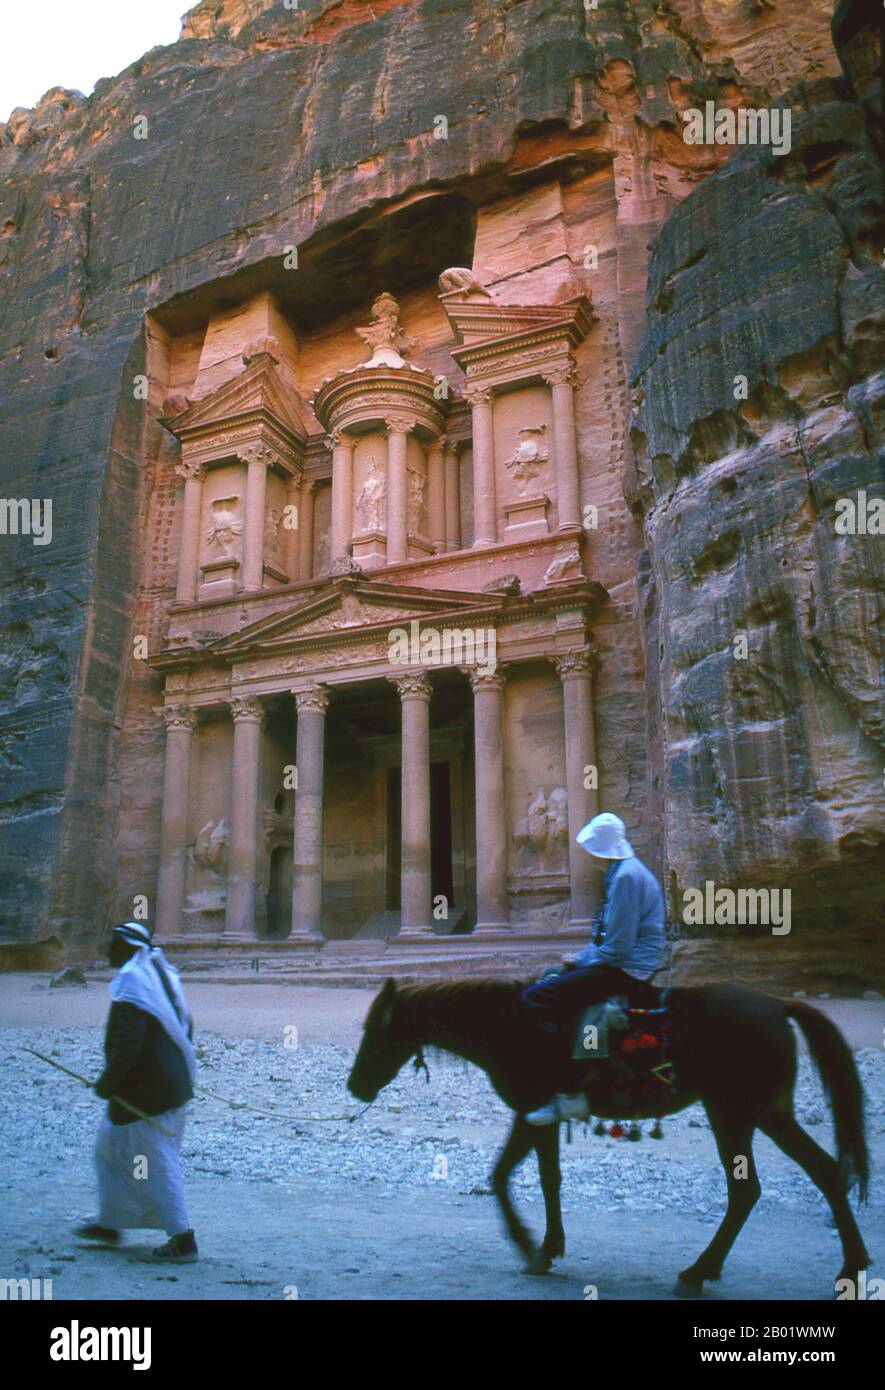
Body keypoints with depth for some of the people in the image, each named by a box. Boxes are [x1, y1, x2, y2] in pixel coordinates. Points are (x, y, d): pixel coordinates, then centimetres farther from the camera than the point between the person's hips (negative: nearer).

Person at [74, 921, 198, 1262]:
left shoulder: (131, 982, -19)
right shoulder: (162, 975, 9)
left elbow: (126, 1045, -25)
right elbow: (185, 1031, 15)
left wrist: (107, 1083, -13)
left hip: (144, 1095, -10)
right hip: (172, 1086, 10)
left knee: (154, 1166, 1)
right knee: (110, 1150, 23)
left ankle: (182, 1241, 8)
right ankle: (109, 1223, 35)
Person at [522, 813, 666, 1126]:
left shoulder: (626, 876, -18)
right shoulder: (627, 870, 15)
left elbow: (616, 947, -22)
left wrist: (581, 960, -7)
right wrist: (580, 958, 13)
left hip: (625, 969, -11)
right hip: (624, 963, 11)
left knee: (536, 998, -19)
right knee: (551, 978, 23)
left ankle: (571, 1094, -18)